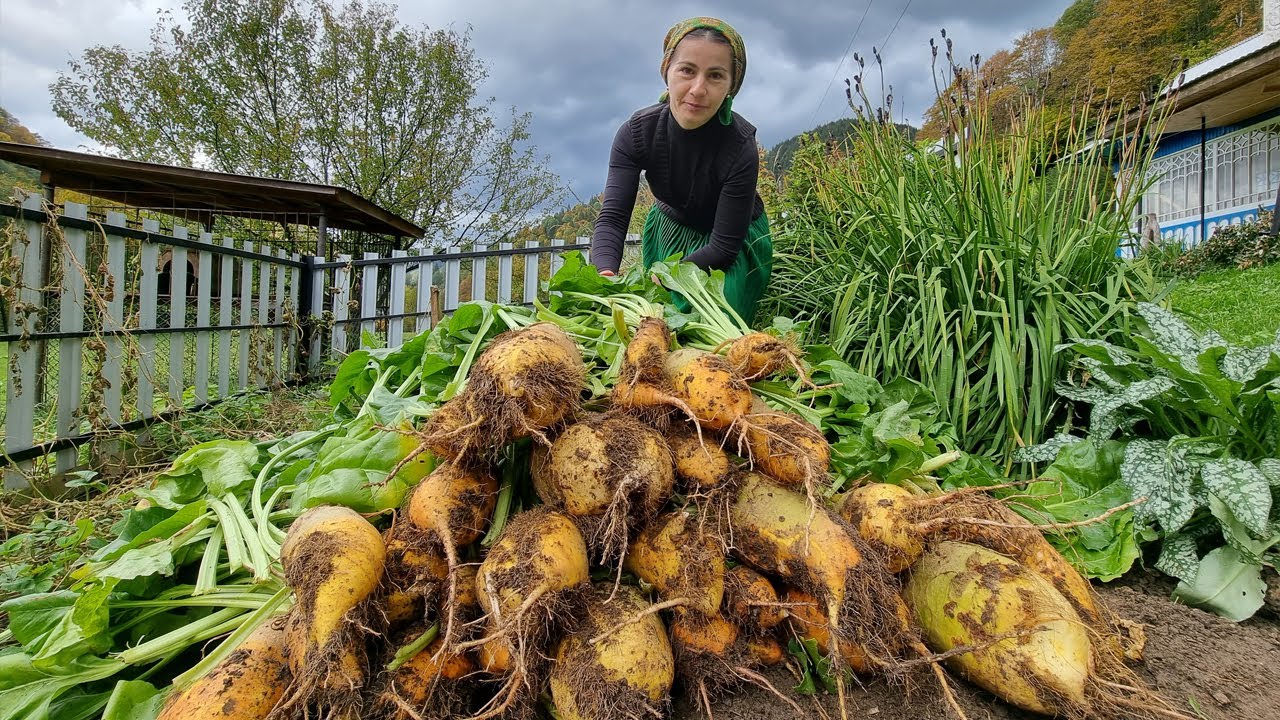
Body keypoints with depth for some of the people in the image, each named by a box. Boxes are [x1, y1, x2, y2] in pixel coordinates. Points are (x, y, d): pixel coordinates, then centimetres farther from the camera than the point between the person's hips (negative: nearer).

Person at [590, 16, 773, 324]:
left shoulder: (740, 150, -32)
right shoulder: (636, 131, -23)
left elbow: (724, 245, -29)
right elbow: (612, 217, -29)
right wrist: (607, 276, -49)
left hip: (735, 240, -2)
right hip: (668, 229, 3)